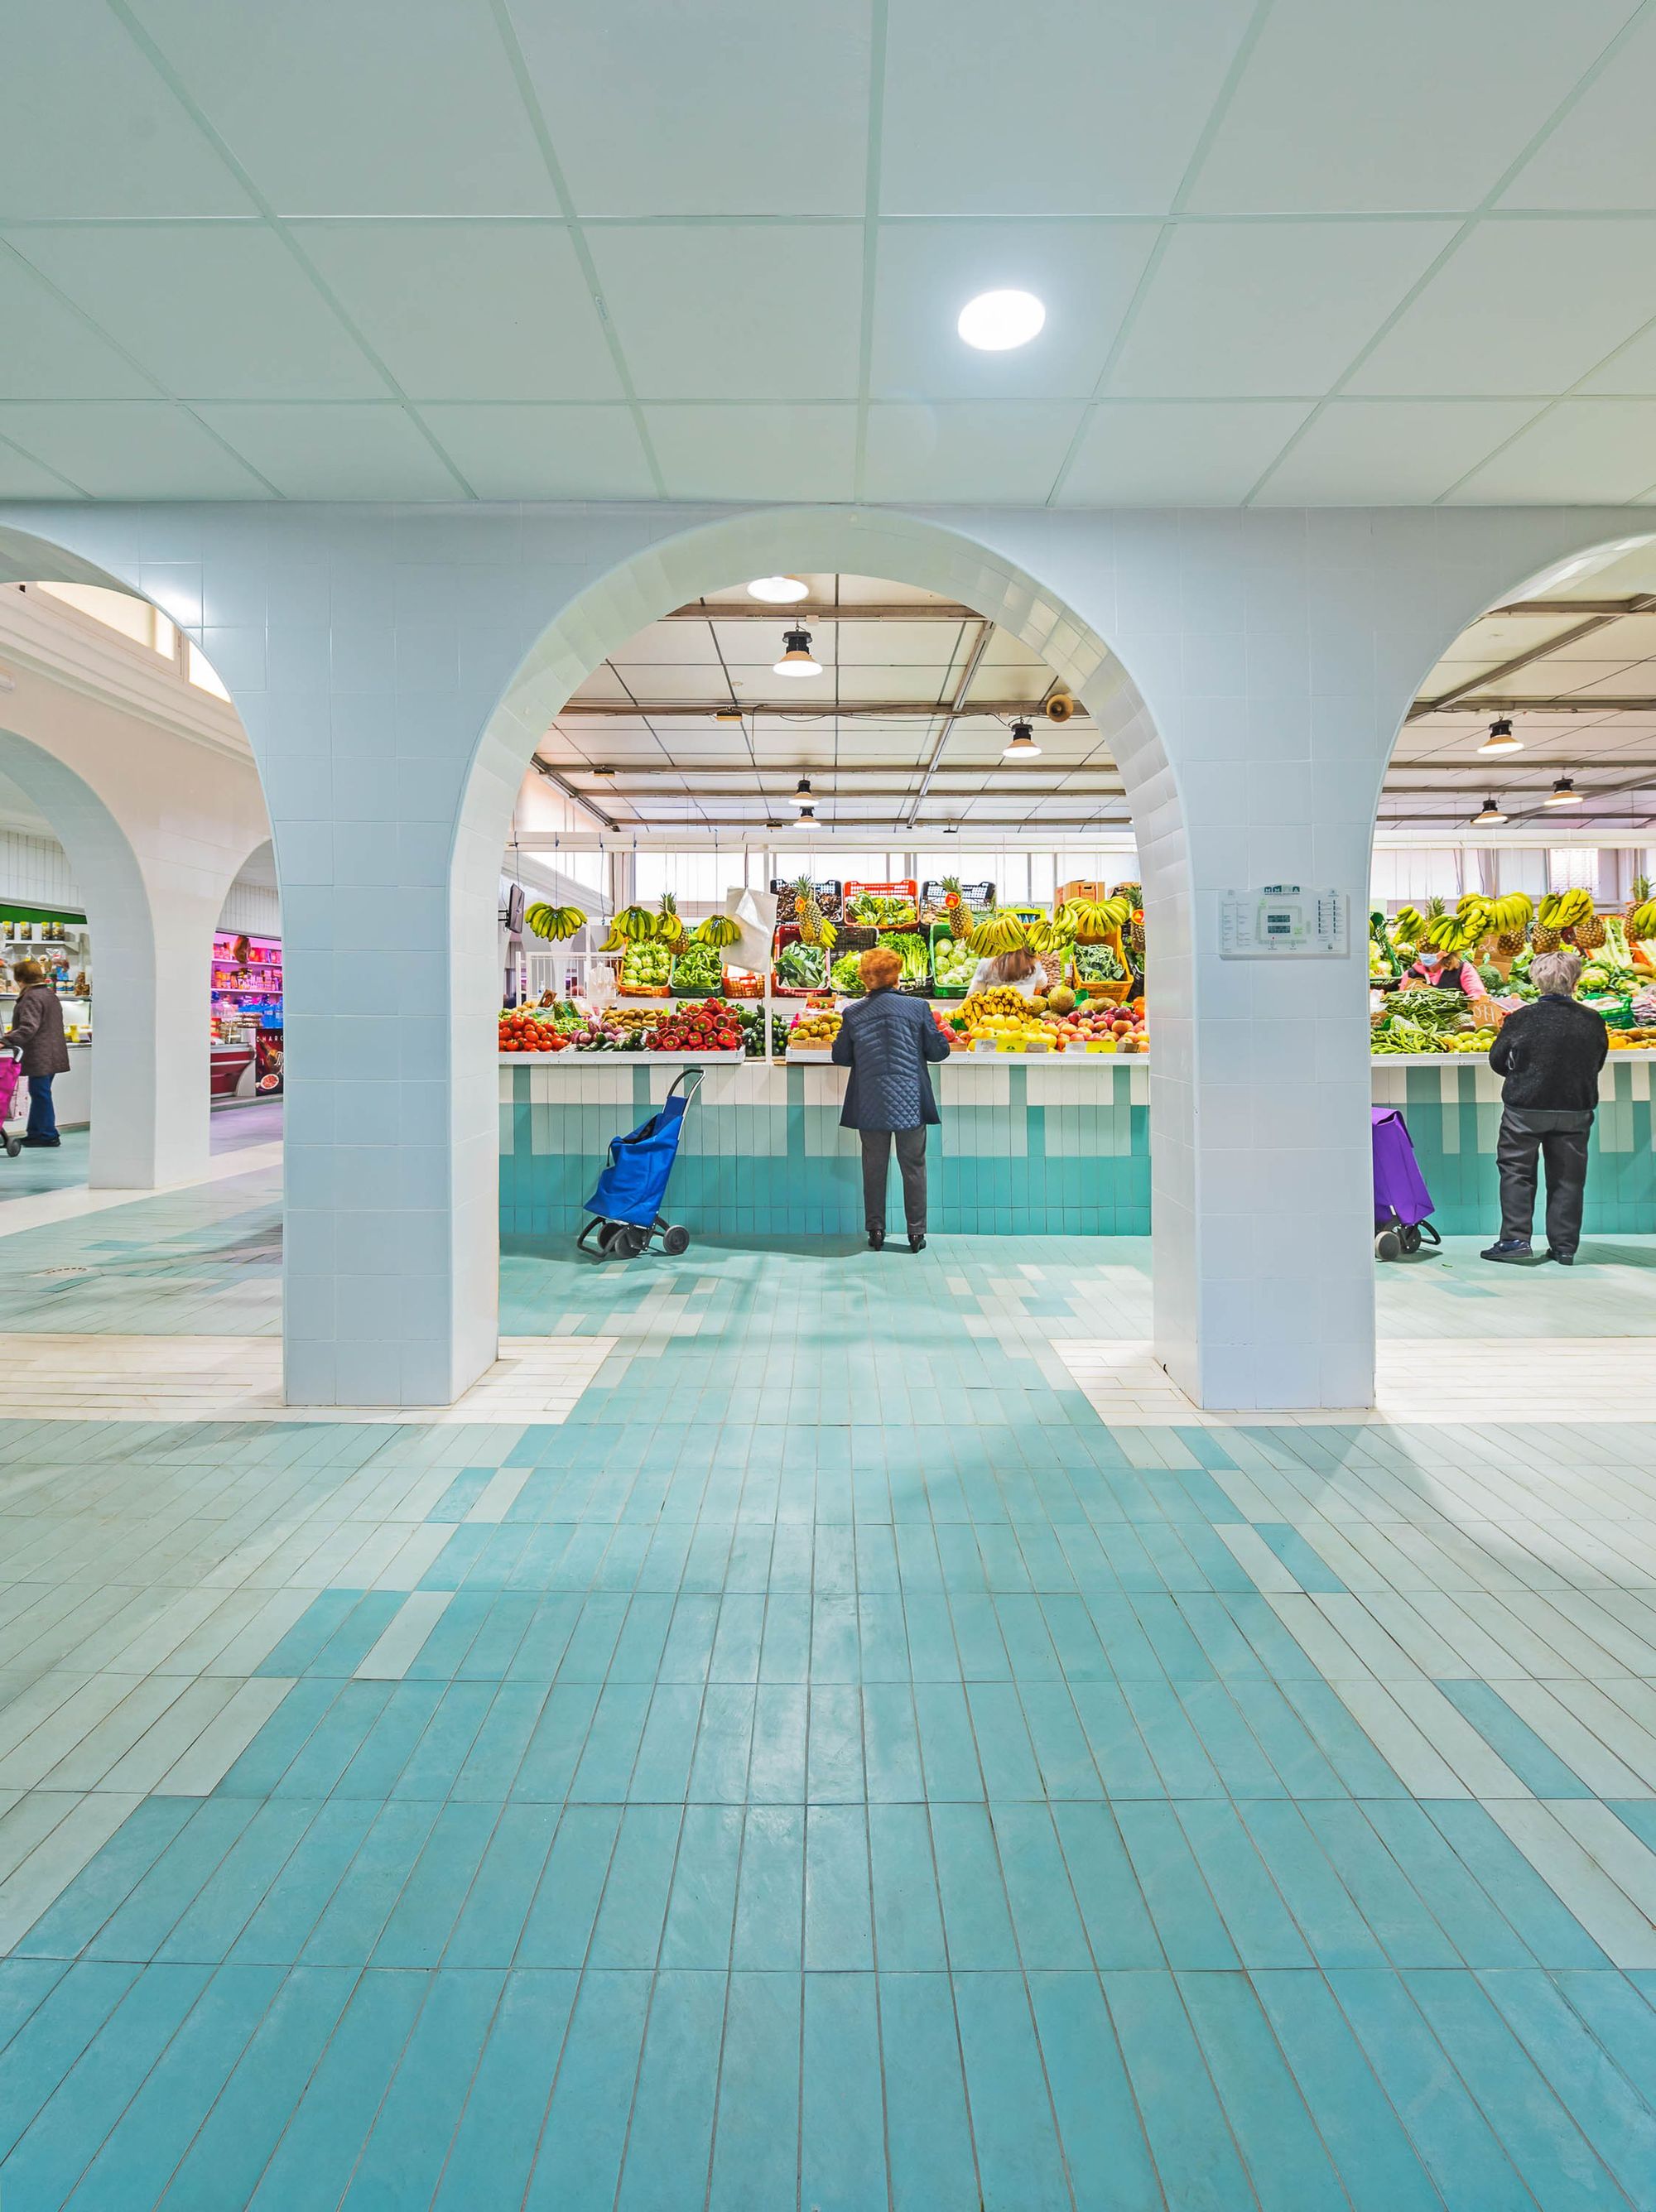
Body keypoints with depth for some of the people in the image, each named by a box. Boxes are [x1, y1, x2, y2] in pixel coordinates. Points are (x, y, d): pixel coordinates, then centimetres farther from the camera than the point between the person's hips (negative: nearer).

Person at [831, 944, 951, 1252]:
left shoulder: (852, 1013, -2)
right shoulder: (918, 1007, -5)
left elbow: (840, 1057, 6)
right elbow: (938, 1051, 0)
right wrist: (941, 1037, 20)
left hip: (870, 1104, 1)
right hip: (910, 1102, -1)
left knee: (874, 1167, 11)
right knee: (913, 1167, 8)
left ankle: (875, 1230, 16)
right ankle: (916, 1233, 12)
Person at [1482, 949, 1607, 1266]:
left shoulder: (1522, 1019, -13)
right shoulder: (1592, 1021, -5)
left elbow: (1497, 1060, -2)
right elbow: (1597, 1064, 9)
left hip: (1525, 1109, -3)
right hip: (1575, 1110, 3)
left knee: (1516, 1172, 8)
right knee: (1567, 1177, 10)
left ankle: (1515, 1239, 3)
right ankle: (1564, 1246, 14)